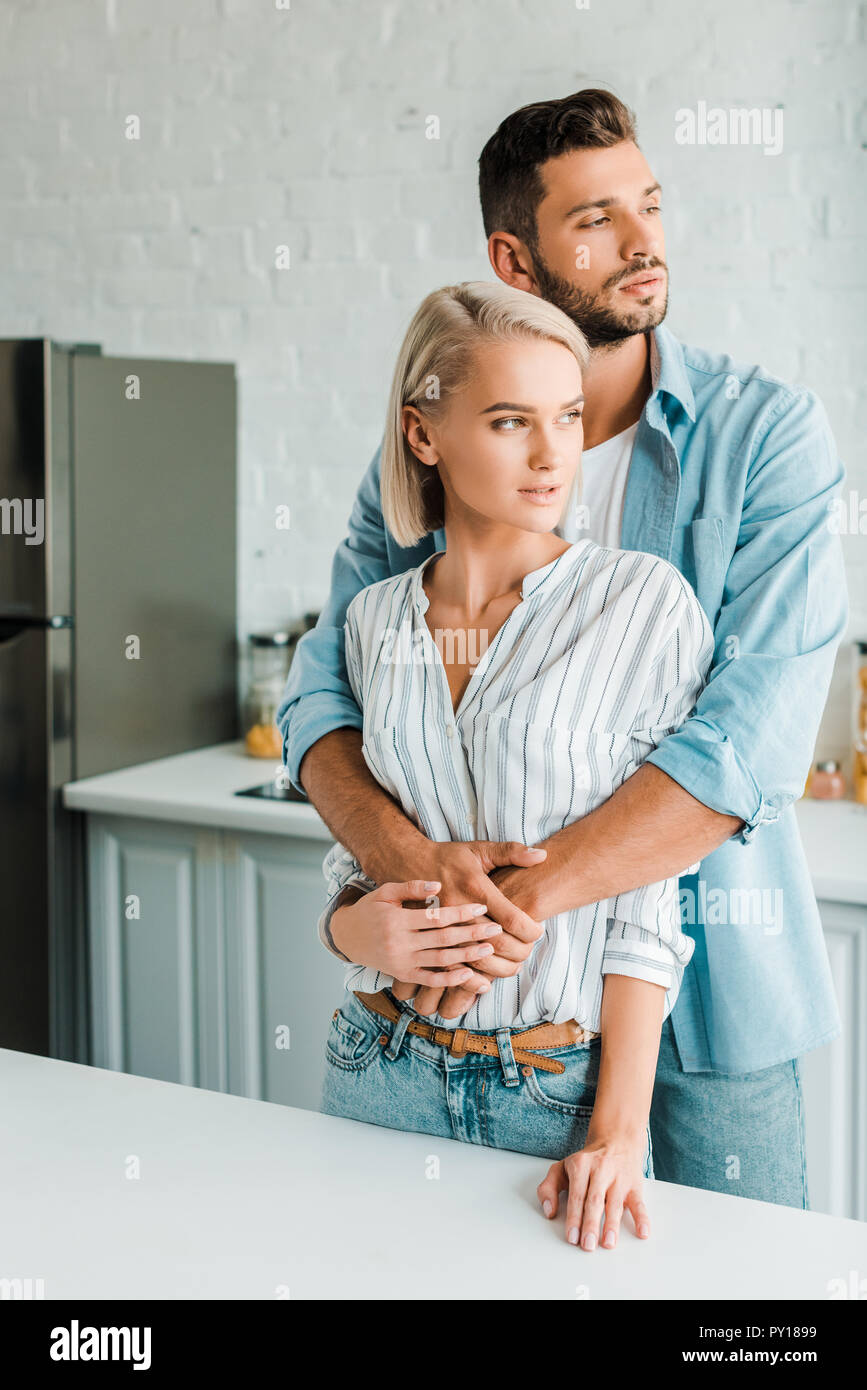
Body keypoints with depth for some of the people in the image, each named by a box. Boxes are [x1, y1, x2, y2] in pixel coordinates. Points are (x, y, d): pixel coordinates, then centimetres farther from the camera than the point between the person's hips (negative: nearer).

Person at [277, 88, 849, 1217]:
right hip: (499, 981, 2)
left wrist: (525, 895, -25)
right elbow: (322, 690, -4)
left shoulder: (766, 430, -8)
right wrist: (411, 859, -24)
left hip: (707, 971, -2)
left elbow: (757, 732, -19)